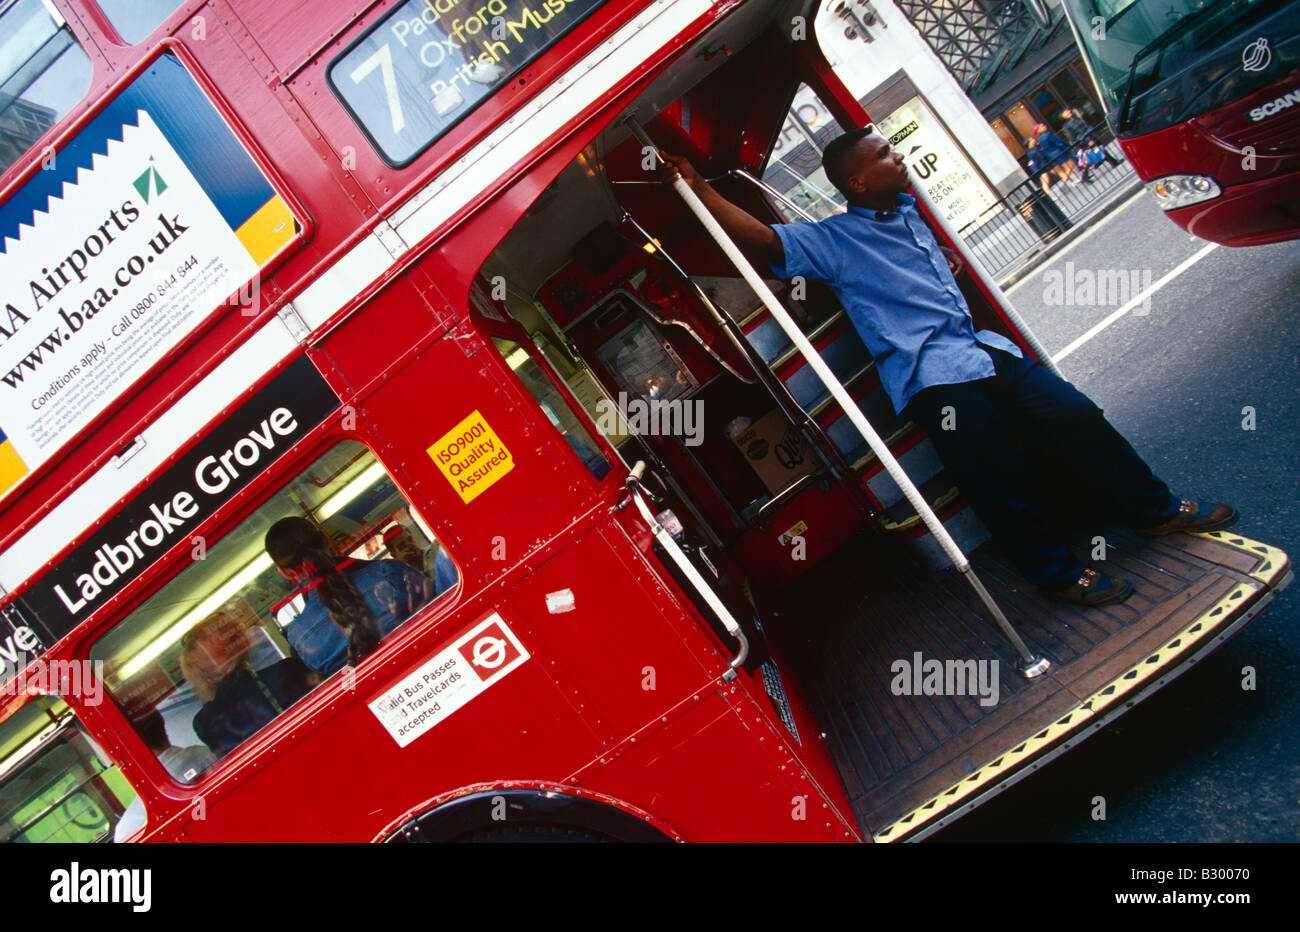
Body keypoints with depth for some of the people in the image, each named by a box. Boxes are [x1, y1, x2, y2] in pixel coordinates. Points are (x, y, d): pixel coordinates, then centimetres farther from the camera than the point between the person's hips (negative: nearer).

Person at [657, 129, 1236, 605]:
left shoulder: (910, 212, 20)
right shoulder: (833, 241, -3)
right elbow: (761, 238, -17)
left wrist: (952, 263, 22)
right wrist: (696, 188, -22)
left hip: (985, 349, 7)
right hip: (933, 379, -7)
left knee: (1076, 415, 0)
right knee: (998, 478, -13)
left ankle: (1156, 511, 17)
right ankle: (1055, 571, 8)